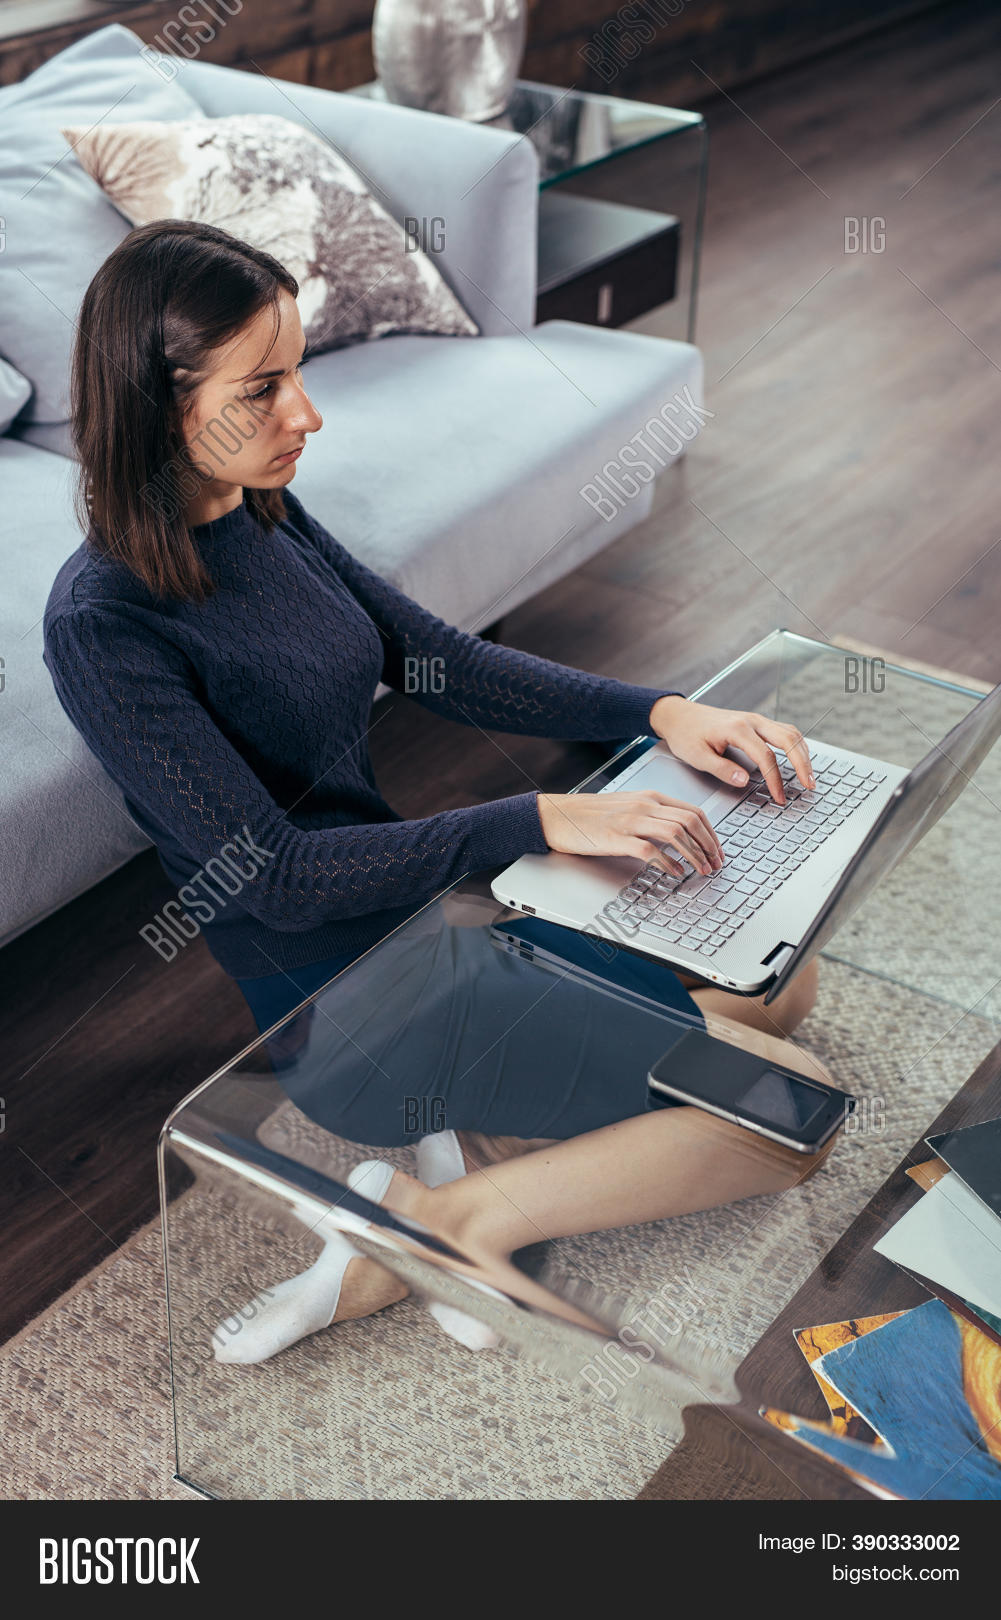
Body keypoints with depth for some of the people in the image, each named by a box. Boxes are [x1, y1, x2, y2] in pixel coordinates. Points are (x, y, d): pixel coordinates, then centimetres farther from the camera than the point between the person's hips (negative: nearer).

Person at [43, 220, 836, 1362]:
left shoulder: (261, 512, 1)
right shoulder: (103, 626, -23)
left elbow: (434, 660, 6)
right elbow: (274, 877, -25)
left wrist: (659, 711, -6)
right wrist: (540, 819, -28)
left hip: (418, 889, 9)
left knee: (781, 980, 14)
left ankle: (481, 1145, 8)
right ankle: (459, 1222, -1)